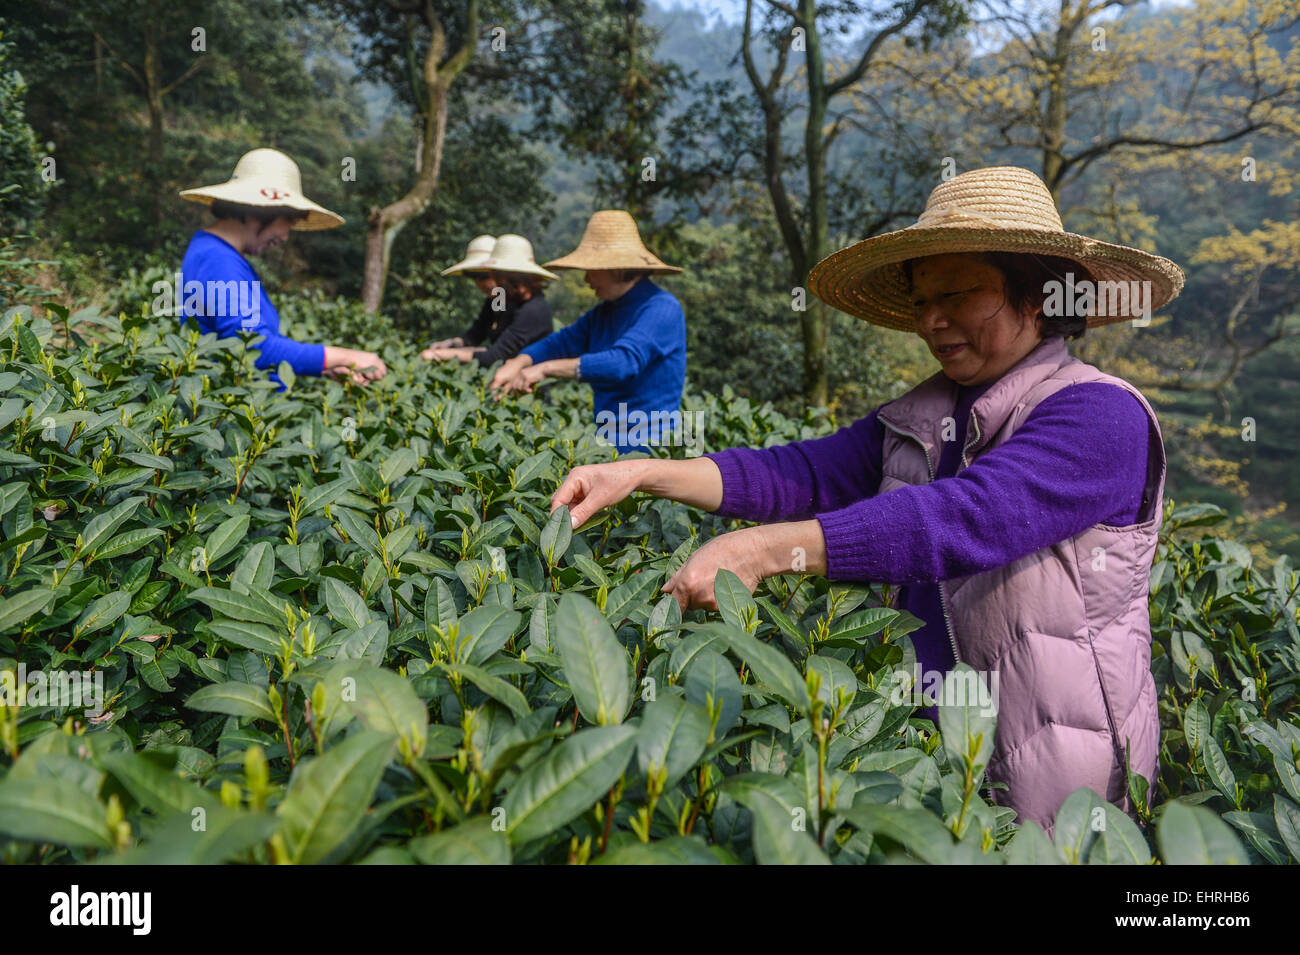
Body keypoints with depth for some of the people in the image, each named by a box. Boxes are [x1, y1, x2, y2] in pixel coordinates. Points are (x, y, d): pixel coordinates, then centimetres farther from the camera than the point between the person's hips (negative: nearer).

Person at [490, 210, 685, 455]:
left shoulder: (662, 308, -12)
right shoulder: (604, 313, 17)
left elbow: (623, 361, -25)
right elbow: (561, 342, 12)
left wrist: (545, 368, -24)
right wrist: (517, 363, -9)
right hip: (607, 438, 8)